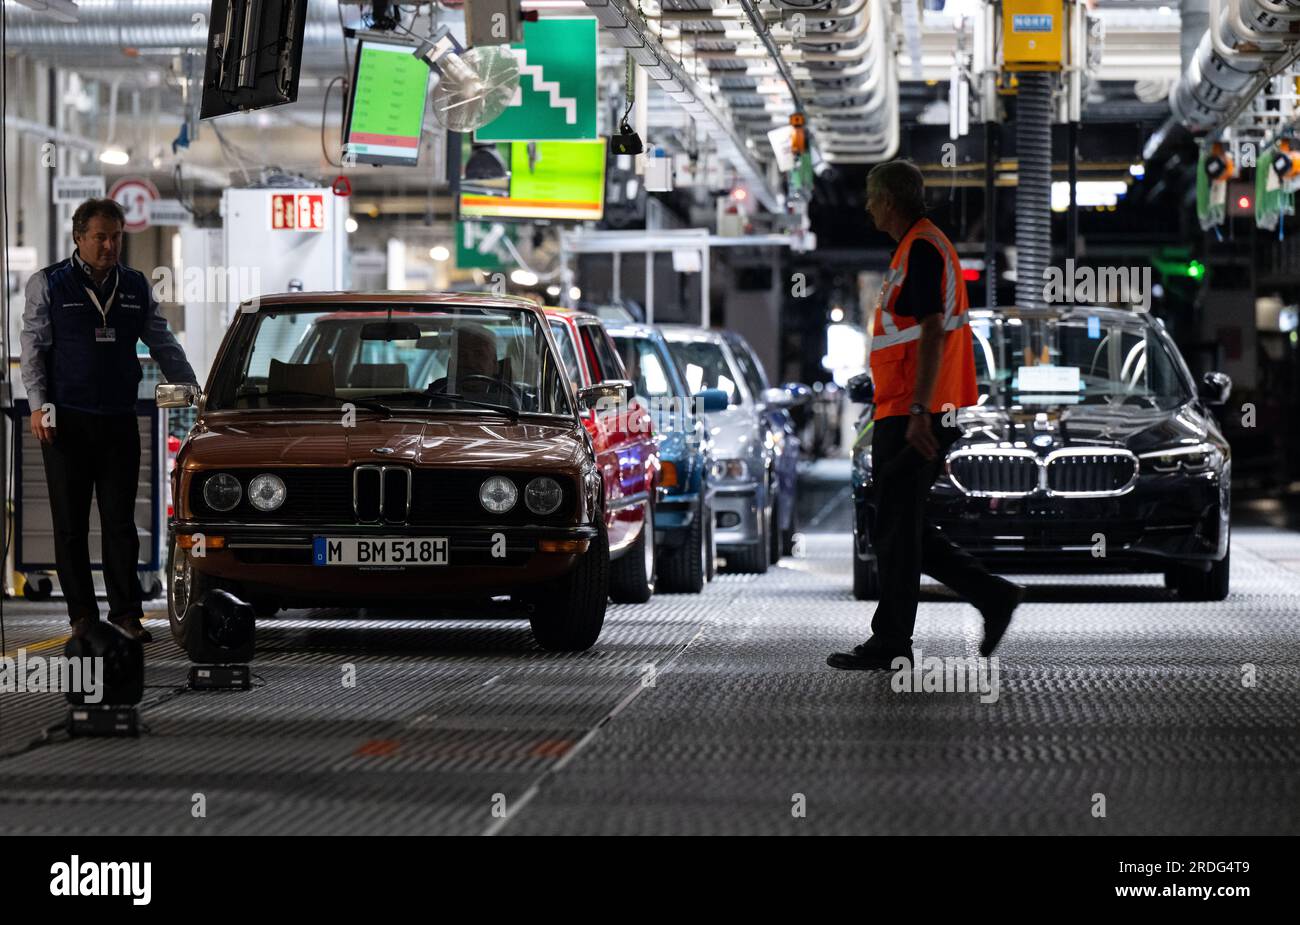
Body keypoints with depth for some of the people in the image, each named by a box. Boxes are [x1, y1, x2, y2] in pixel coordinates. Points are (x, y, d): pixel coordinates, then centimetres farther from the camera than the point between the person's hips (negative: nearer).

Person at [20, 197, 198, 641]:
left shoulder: (136, 287, 11)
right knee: (71, 524, 2)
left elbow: (163, 344, 18)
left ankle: (126, 614, 3)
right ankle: (83, 617, 8)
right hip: (67, 421, -2)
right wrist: (38, 404, -11)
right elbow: (33, 347, 0)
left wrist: (194, 391, 12)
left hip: (120, 421, 2)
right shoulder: (48, 285, 3)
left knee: (120, 522, 1)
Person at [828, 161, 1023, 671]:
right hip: (904, 416, 10)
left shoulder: (921, 249, -14)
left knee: (897, 530, -4)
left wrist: (919, 412, -26)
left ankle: (890, 642, 2)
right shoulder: (922, 246, 19)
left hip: (910, 418, -10)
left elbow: (933, 333, -22)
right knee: (899, 529, 13)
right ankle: (992, 595, 13)